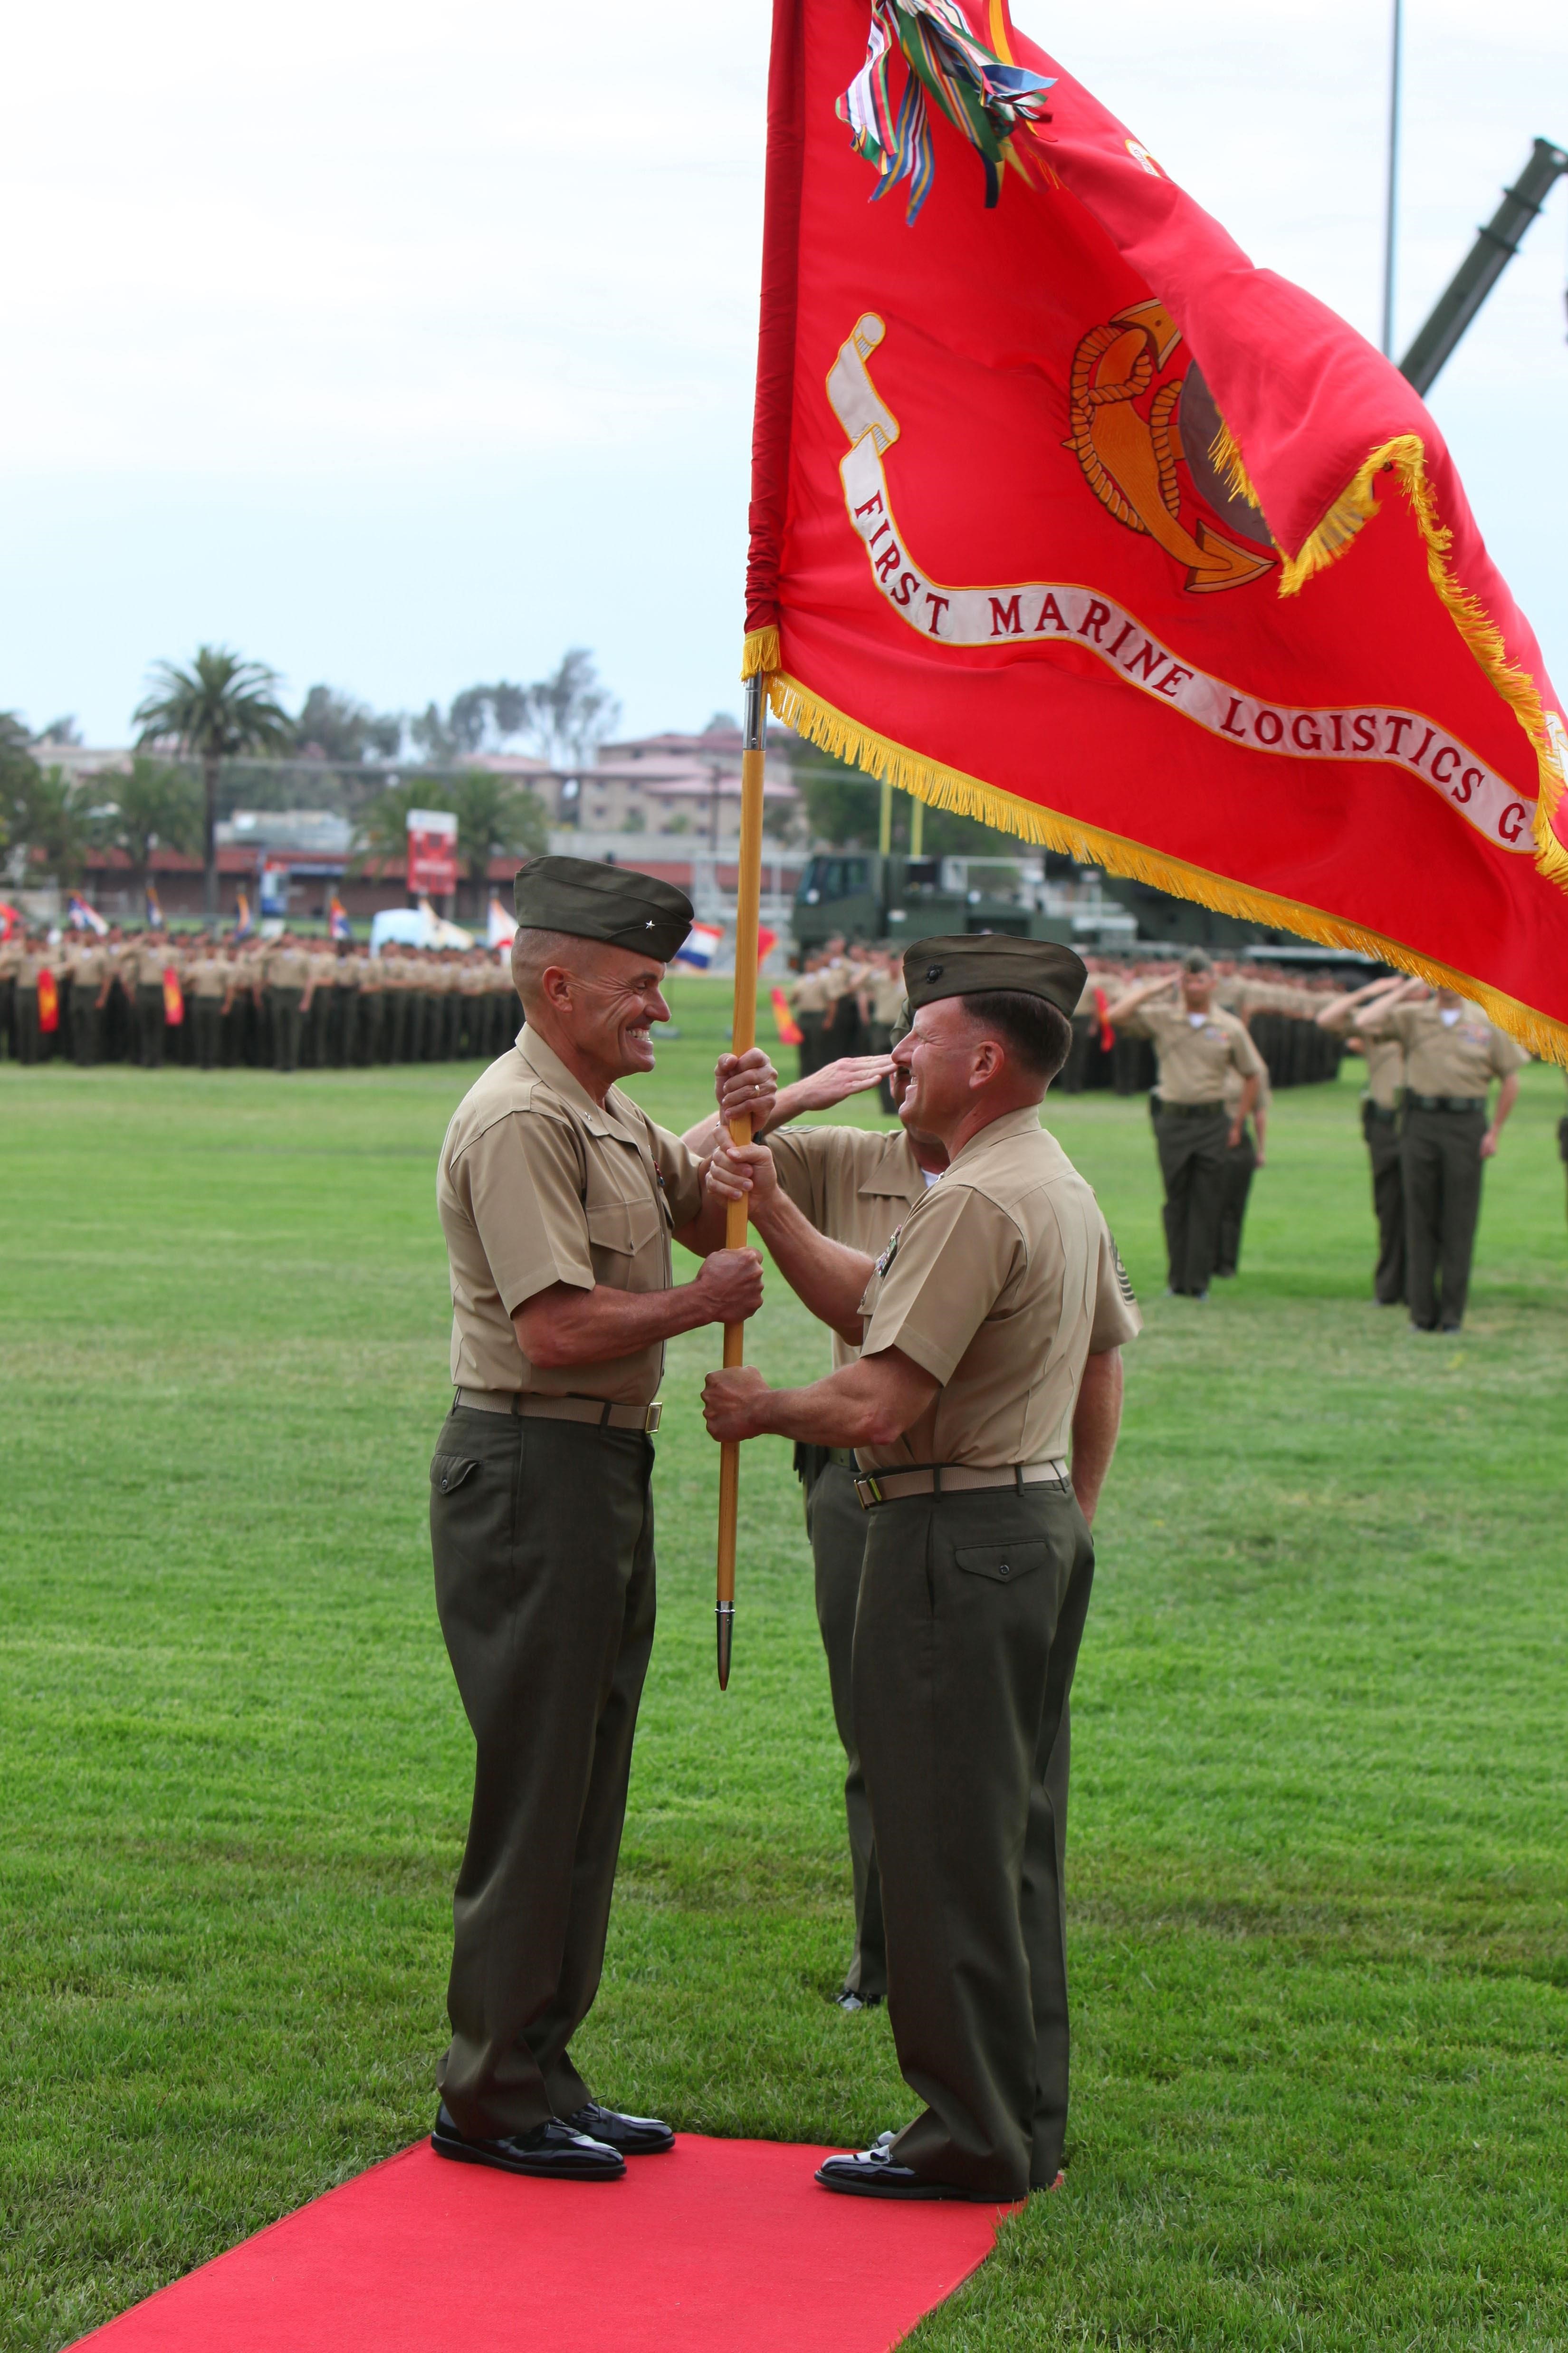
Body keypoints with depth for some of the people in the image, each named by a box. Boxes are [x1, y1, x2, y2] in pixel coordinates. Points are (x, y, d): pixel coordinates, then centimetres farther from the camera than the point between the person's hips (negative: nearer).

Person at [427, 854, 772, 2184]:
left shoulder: (614, 1115, 16)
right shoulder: (519, 1122, -16)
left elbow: (706, 1221, 28)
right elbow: (560, 1326, -24)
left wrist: (739, 1139, 8)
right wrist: (704, 1302, -11)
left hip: (608, 1469, 10)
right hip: (531, 1469, -10)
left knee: (587, 1788, 13)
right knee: (534, 1790, -5)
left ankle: (543, 2072, 21)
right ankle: (493, 2098, 3)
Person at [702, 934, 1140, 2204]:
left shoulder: (976, 1202, -20)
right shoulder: (1068, 1189, 14)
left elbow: (879, 1406, -22)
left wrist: (760, 1408, -7)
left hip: (955, 1540, -10)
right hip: (1044, 1528, 10)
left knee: (946, 1845, -2)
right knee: (1017, 1837, 15)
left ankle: (972, 2137, 4)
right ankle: (1026, 2120, 23)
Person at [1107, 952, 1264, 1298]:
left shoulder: (1230, 1028, 4)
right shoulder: (1161, 1019, 3)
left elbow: (1252, 1075, 11)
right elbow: (1115, 1017, -7)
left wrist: (1238, 1123, 6)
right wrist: (1151, 989, -4)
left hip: (1212, 1123, 0)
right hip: (1173, 1121, 1)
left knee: (1206, 1204, -1)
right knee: (1176, 1202, 4)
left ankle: (1199, 1281, 2)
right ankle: (1178, 1280, 10)